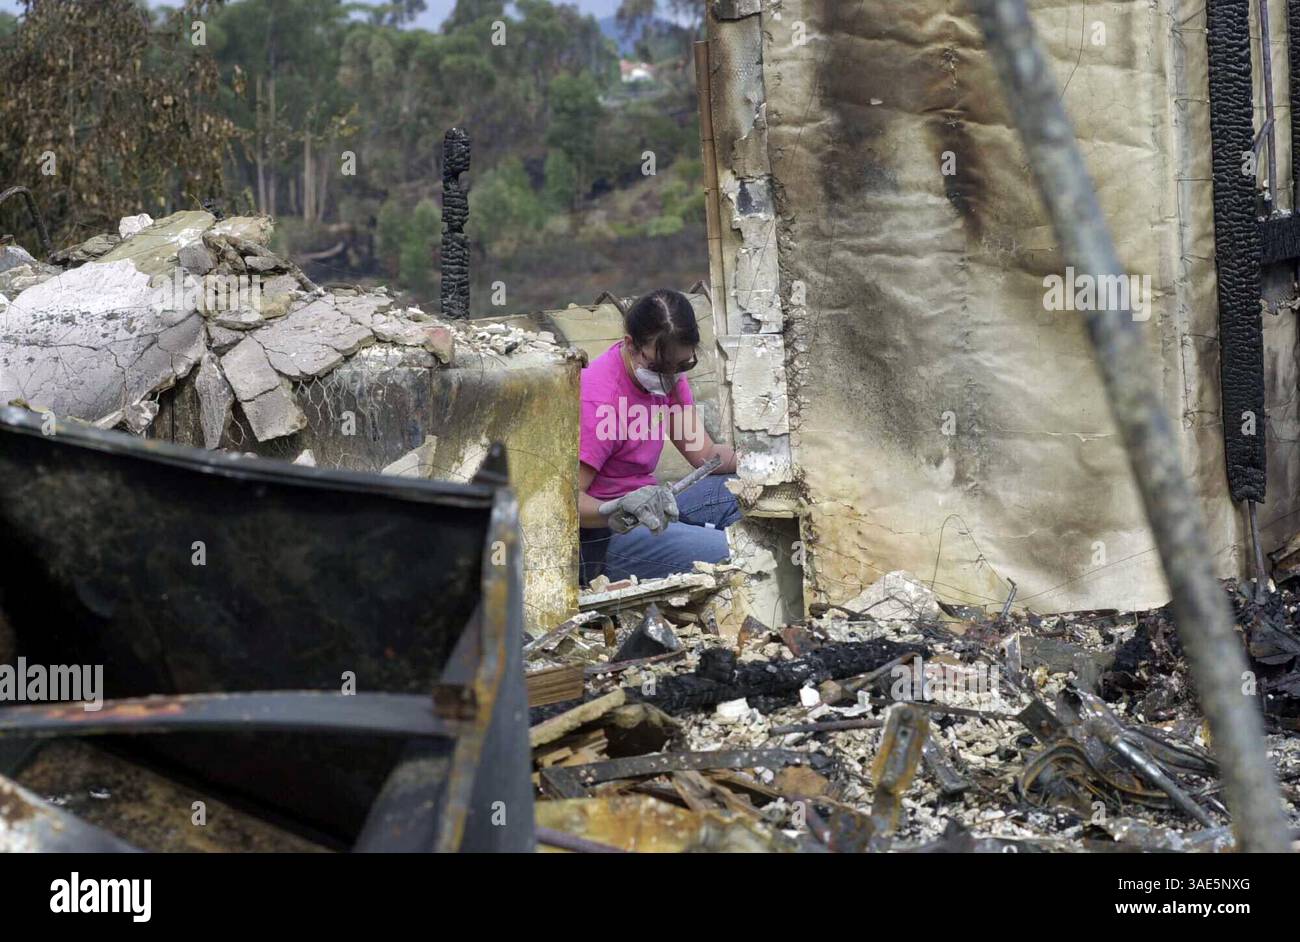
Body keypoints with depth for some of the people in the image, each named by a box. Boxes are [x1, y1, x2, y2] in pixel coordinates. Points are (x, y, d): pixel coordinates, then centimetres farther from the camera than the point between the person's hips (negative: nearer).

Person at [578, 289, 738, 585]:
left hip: (647, 512, 9)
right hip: (597, 533, -9)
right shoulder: (598, 399, -23)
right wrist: (620, 511, -44)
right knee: (724, 553, -27)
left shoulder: (666, 366, 4)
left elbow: (703, 454, 3)